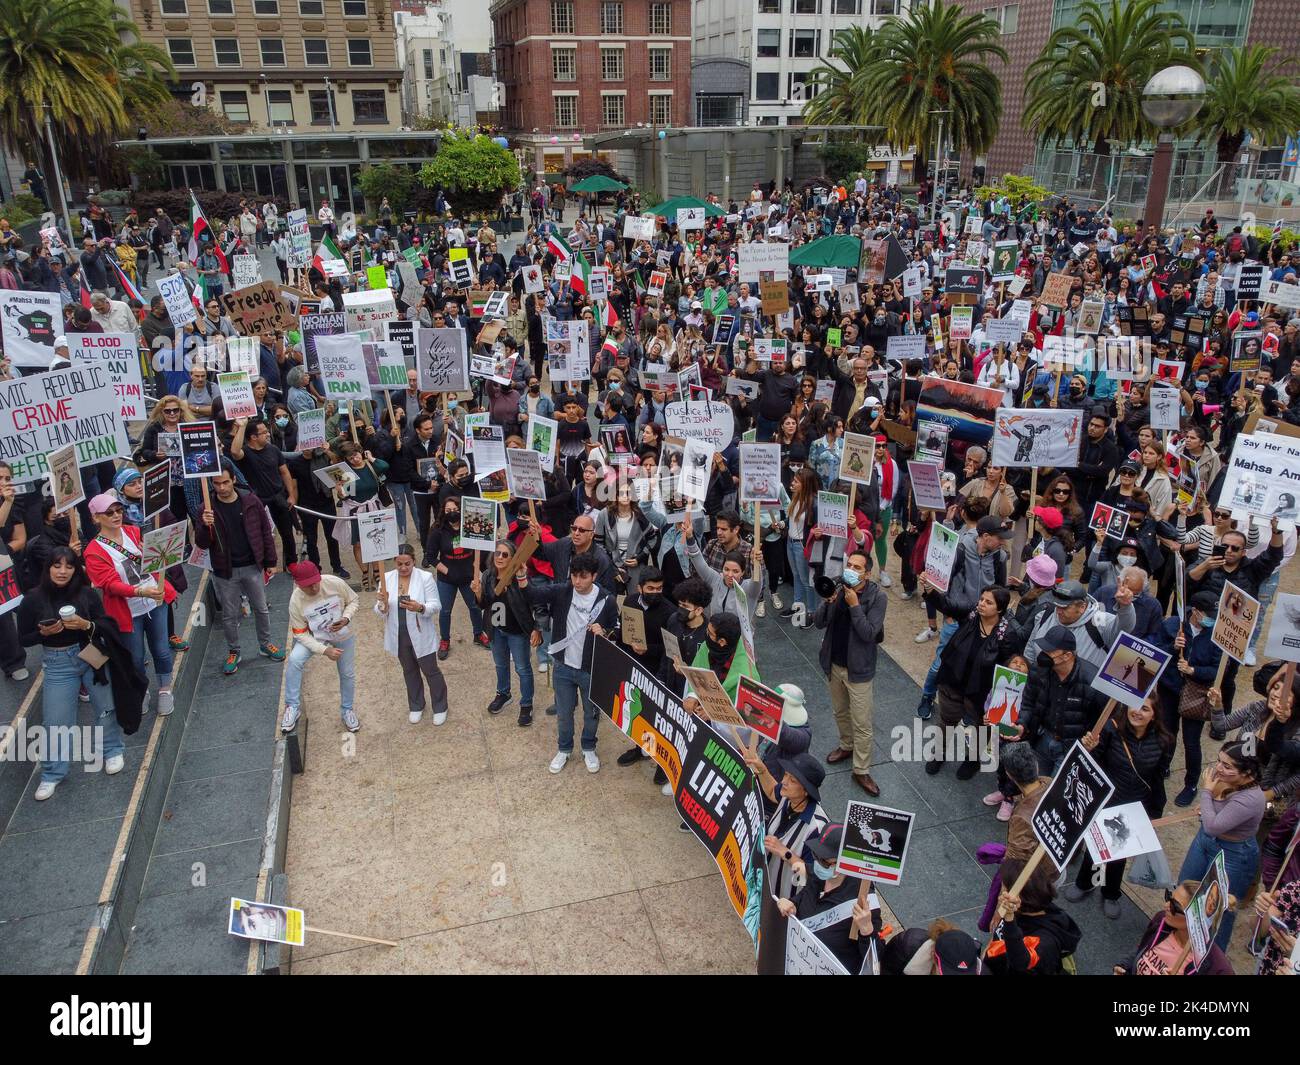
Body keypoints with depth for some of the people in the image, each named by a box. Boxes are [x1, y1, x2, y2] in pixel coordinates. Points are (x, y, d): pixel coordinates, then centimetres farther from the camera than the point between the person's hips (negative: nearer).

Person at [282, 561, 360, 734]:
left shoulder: (335, 583, -30)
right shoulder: (296, 601, -29)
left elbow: (354, 601, -11)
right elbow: (300, 634, -20)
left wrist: (346, 618, -30)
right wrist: (324, 650, -29)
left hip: (343, 636, 1)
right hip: (315, 636, -1)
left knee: (347, 674, 13)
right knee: (294, 660, -26)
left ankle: (347, 710, 40)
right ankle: (293, 707, -9)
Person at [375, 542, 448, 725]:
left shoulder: (426, 577, -14)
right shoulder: (386, 579, -6)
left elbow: (436, 606, -15)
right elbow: (381, 612, -4)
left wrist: (420, 608, -35)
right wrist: (382, 603, -28)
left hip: (421, 636, -3)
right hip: (398, 637, 3)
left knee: (431, 671, 10)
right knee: (409, 671, 21)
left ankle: (440, 707, 29)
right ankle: (416, 706, 41)